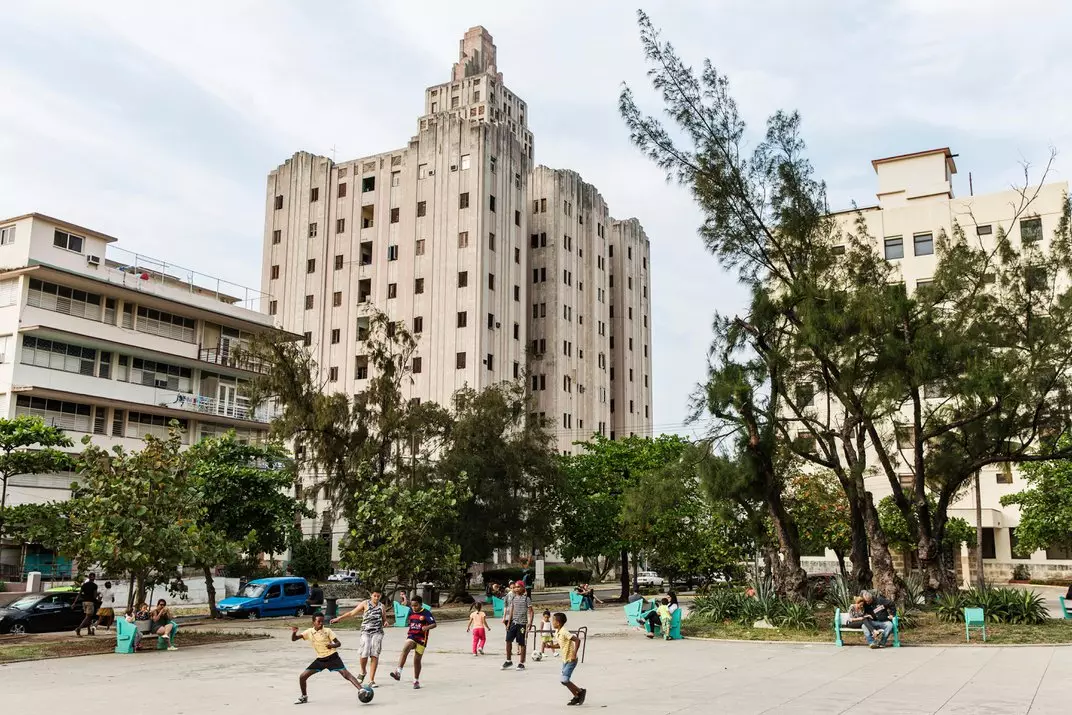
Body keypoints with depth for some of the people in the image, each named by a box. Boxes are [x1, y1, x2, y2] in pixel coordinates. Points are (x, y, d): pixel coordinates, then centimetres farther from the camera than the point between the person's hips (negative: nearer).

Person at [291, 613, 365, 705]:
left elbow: (338, 643, -7)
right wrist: (294, 632, -23)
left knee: (346, 674, -18)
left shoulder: (327, 631, -7)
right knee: (302, 676, 0)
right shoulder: (309, 632, 1)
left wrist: (332, 645, -30)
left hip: (332, 657, -4)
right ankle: (304, 697, 23)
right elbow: (293, 639, 0)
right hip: (320, 659, 4)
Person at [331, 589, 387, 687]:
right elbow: (352, 613, 7)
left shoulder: (381, 606, 12)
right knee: (364, 654, -15)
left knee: (375, 656, -6)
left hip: (377, 632, 2)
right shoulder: (365, 603, 5)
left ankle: (371, 680, 3)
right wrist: (338, 618, 4)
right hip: (366, 632, -2)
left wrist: (385, 622, -2)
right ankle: (363, 672, 18)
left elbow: (384, 620, 22)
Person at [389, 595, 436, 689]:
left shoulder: (426, 613, -8)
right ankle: (398, 672, -40)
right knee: (405, 649, -29)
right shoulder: (411, 612, 8)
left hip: (421, 639, -2)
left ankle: (416, 681, 23)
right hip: (411, 636, 3)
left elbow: (434, 624, -17)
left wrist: (427, 627, -32)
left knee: (417, 660, 4)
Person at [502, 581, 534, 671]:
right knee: (508, 640, -2)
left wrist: (530, 623, -15)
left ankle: (521, 663, 9)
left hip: (522, 623, -5)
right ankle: (509, 661, 12)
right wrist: (508, 623, 12)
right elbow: (511, 611, 15)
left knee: (521, 642, 0)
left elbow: (530, 612, -6)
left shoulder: (526, 599, -4)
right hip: (513, 622, 5)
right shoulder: (513, 598, 11)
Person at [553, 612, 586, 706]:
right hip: (565, 659, 9)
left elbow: (577, 640, -27)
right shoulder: (557, 632, 7)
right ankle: (576, 697, 21)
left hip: (571, 660, -9)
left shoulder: (564, 632, -21)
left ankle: (580, 691, 4)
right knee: (565, 680, 10)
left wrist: (574, 654, -28)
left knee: (564, 680, -12)